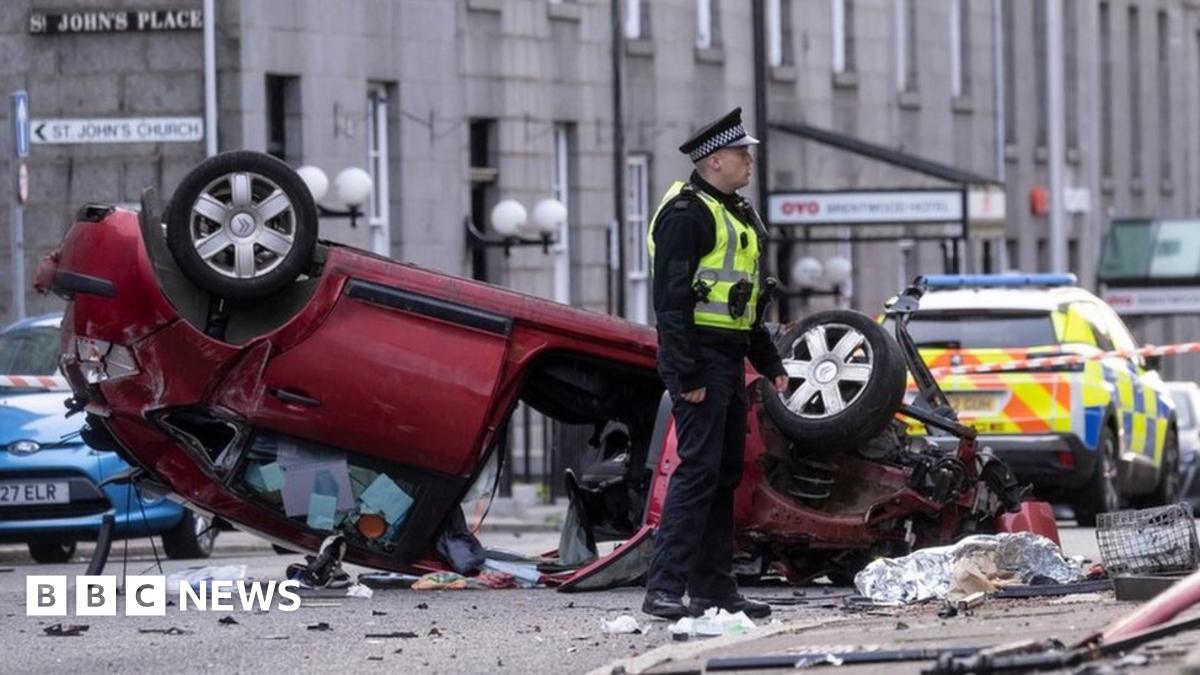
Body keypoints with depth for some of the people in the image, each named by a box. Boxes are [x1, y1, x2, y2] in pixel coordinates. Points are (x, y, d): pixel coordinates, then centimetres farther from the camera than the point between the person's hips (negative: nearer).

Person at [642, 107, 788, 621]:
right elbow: (670, 298, -18)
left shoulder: (737, 214, 19)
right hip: (699, 359, -10)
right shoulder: (686, 213, -12)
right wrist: (687, 374, -23)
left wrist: (769, 363, 24)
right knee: (699, 468, -14)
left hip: (729, 360, 10)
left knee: (726, 472, 11)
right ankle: (664, 590, -16)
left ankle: (714, 587, 16)